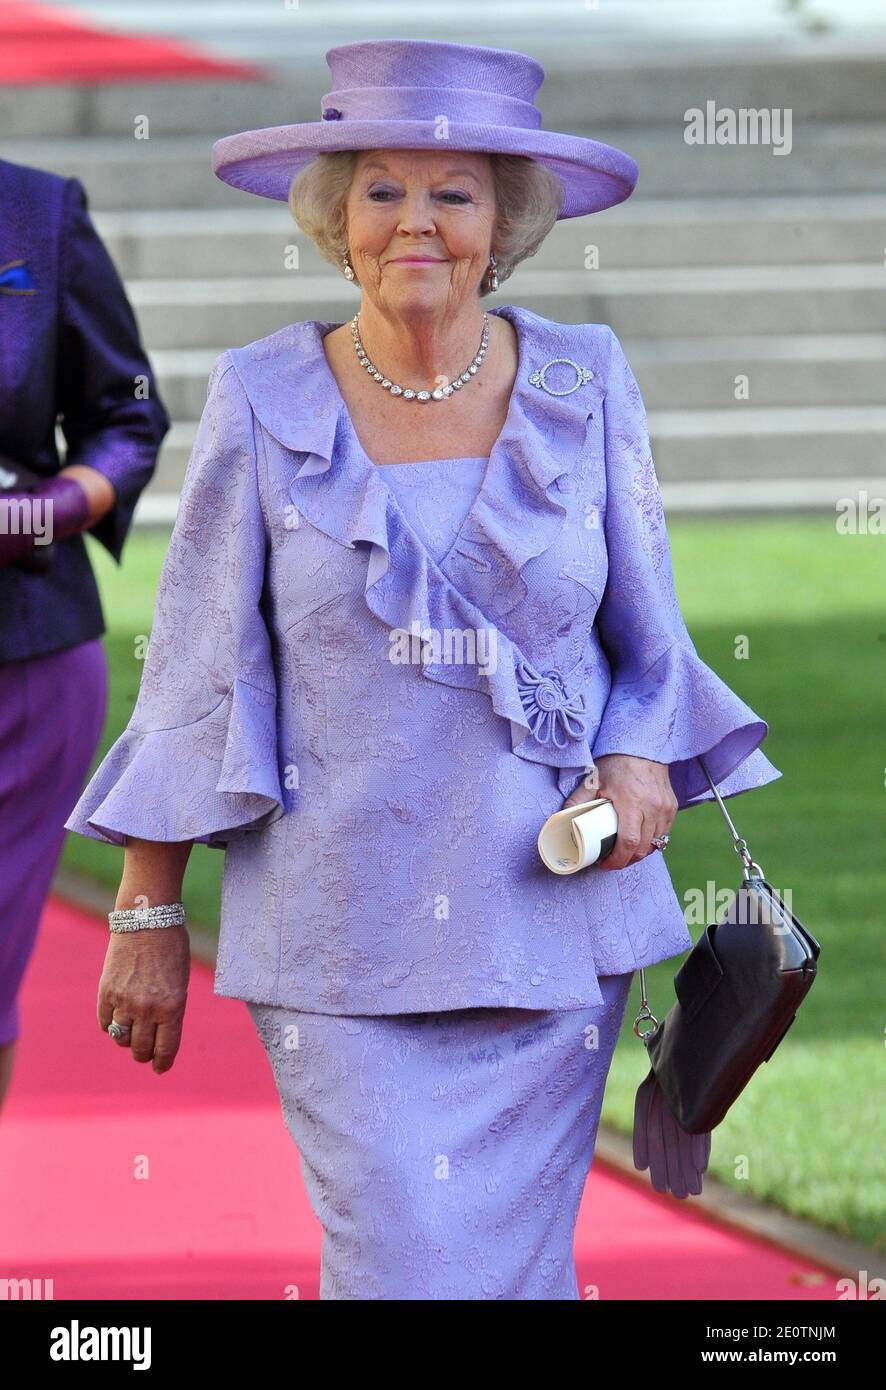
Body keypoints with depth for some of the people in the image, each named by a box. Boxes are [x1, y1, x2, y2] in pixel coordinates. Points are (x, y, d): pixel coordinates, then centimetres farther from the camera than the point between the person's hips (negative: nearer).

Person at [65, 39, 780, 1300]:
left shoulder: (583, 387, 2)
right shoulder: (264, 404, -2)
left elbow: (649, 641, 11)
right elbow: (196, 673, 2)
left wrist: (645, 766, -10)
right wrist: (149, 911, 1)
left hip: (547, 908, 2)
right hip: (343, 936, -2)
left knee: (518, 1262, 6)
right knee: (401, 1269, -9)